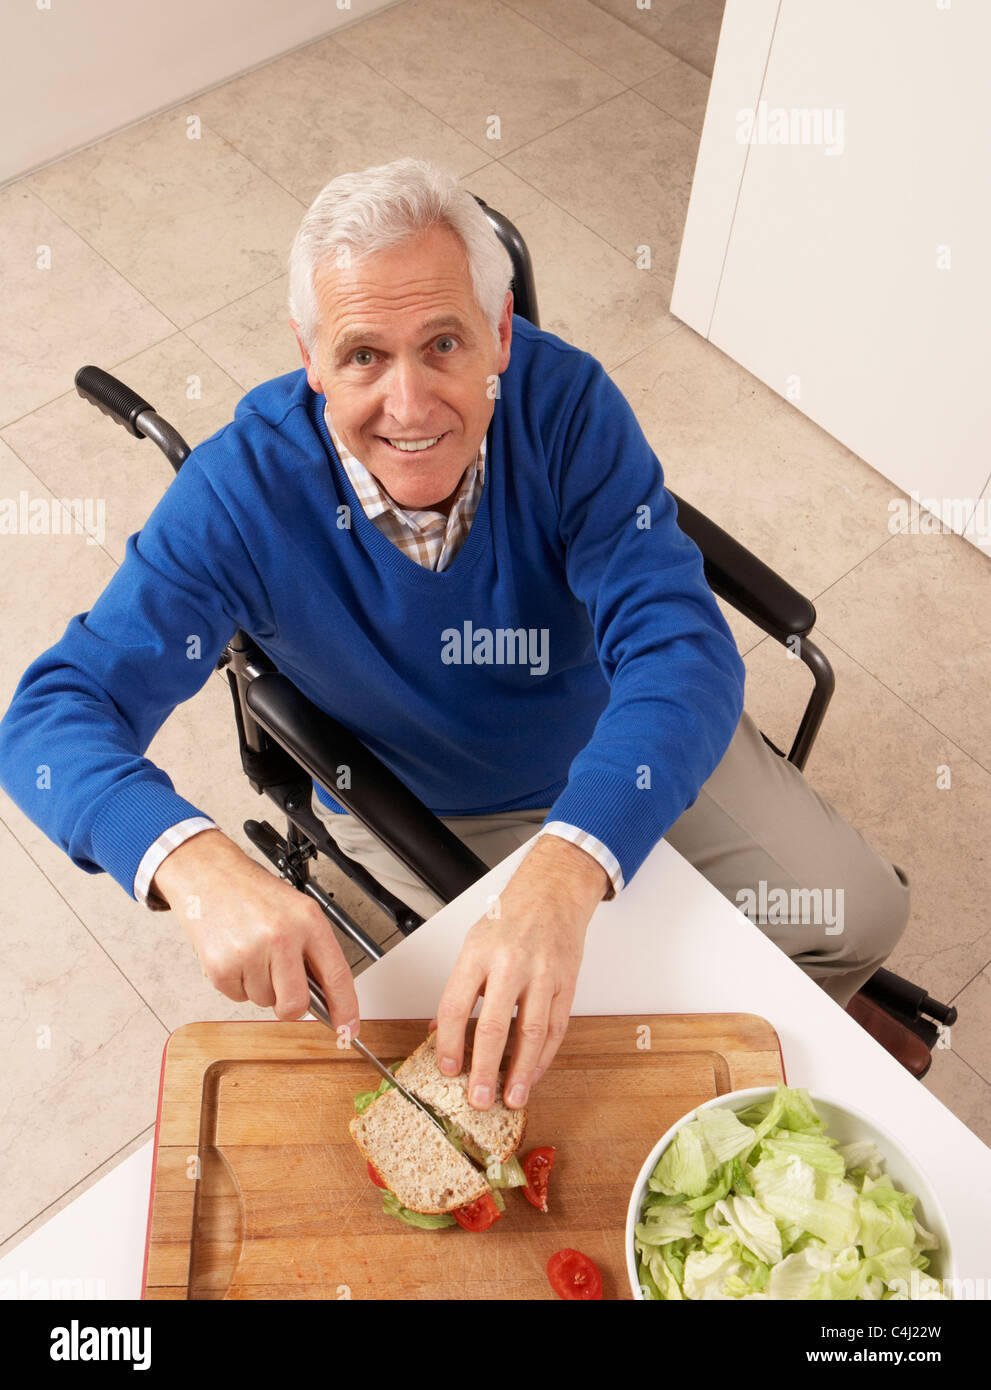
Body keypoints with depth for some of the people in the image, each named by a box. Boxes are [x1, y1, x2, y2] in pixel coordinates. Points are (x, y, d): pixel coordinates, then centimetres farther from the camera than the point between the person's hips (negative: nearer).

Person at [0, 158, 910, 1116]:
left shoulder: (565, 402, -28)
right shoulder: (244, 489, -28)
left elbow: (681, 650, -35)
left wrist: (564, 872, -53)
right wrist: (196, 862, -52)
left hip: (629, 752, 2)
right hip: (422, 812, -1)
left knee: (859, 914, 4)